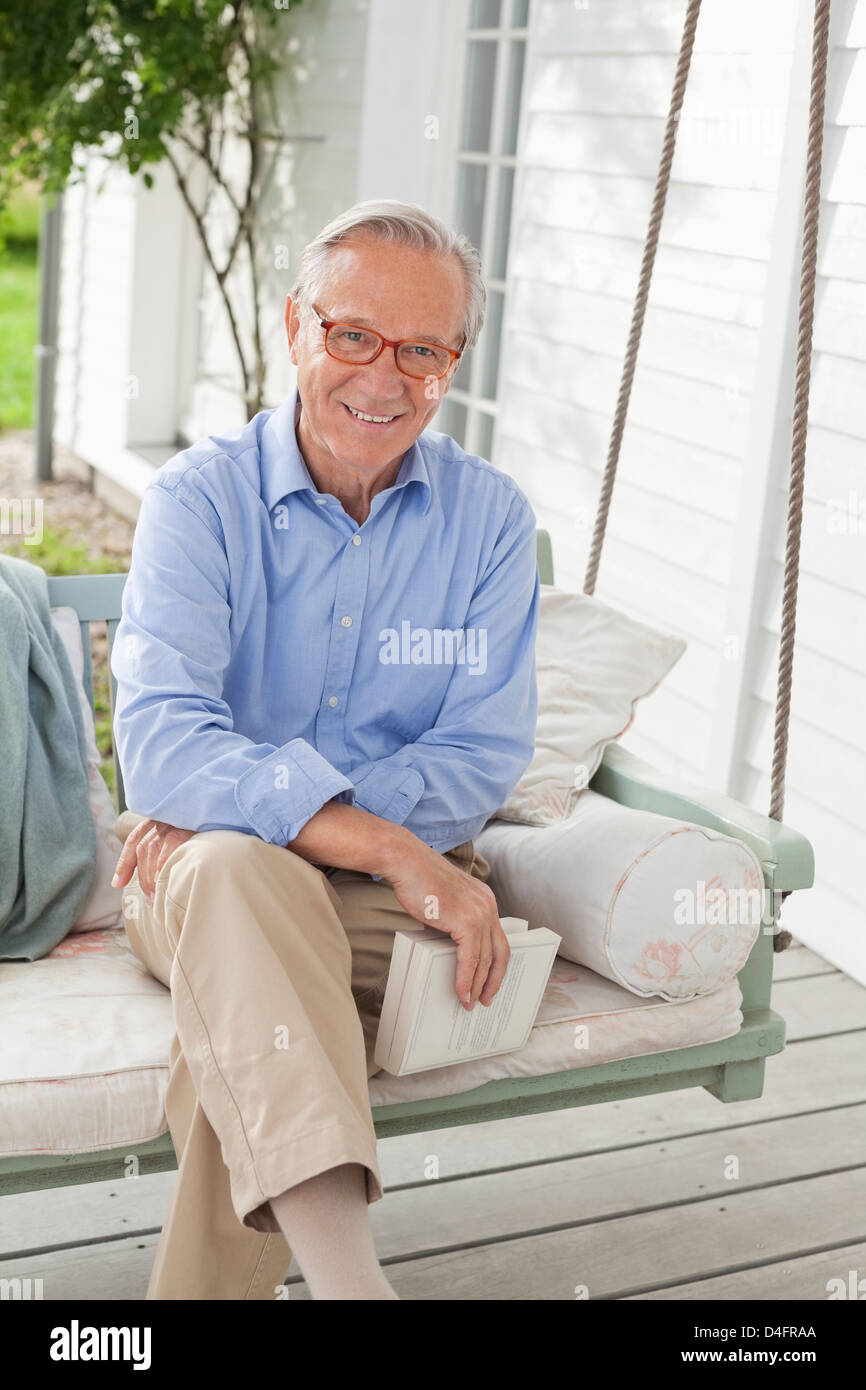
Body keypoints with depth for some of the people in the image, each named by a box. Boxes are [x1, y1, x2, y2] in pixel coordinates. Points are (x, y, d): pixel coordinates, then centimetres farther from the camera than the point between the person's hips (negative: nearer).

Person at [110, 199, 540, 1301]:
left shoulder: (490, 518, 1)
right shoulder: (199, 498, -6)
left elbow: (485, 756, -5)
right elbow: (162, 745, -20)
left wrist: (256, 799, -18)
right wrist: (395, 850, -30)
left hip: (397, 884, 2)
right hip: (200, 868, -1)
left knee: (238, 1031, -31)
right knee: (239, 875, -38)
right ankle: (346, 1274, -46)